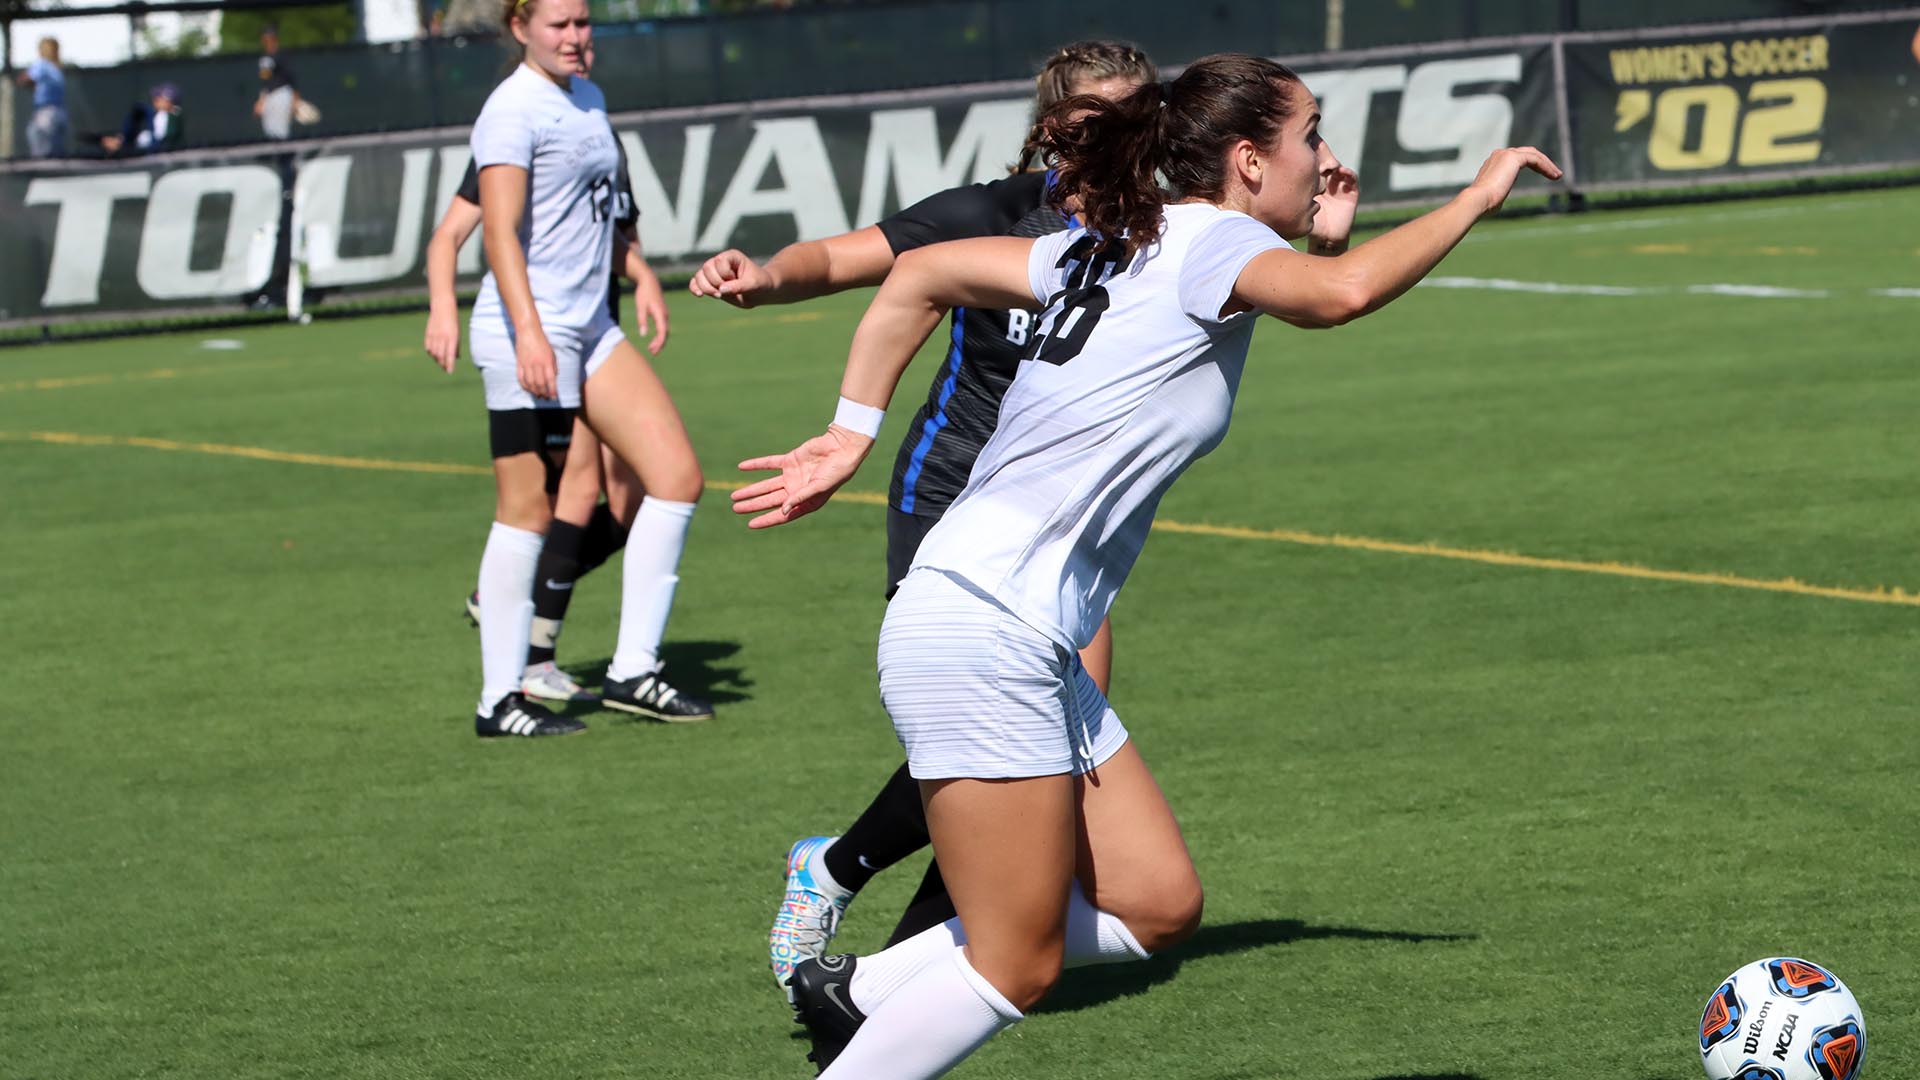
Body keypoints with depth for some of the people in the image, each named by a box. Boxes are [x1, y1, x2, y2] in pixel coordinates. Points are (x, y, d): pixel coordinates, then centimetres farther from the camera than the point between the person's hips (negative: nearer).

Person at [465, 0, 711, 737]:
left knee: (677, 477, 2)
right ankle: (499, 699, 4)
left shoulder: (587, 98, 16)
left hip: (590, 329, 9)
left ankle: (633, 671, 6)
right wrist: (529, 331, -28)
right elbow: (499, 228, -20)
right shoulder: (514, 110, -11)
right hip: (529, 336, -9)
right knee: (528, 512, -5)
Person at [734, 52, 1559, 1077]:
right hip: (983, 637, -10)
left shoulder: (1111, 249, 15)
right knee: (1016, 966, -4)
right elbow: (1339, 291, -30)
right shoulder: (1207, 243, -10)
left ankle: (859, 991, 17)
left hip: (1030, 647, 10)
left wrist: (851, 436, 19)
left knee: (1158, 905, 11)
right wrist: (1475, 196, -18)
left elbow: (920, 275, 19)